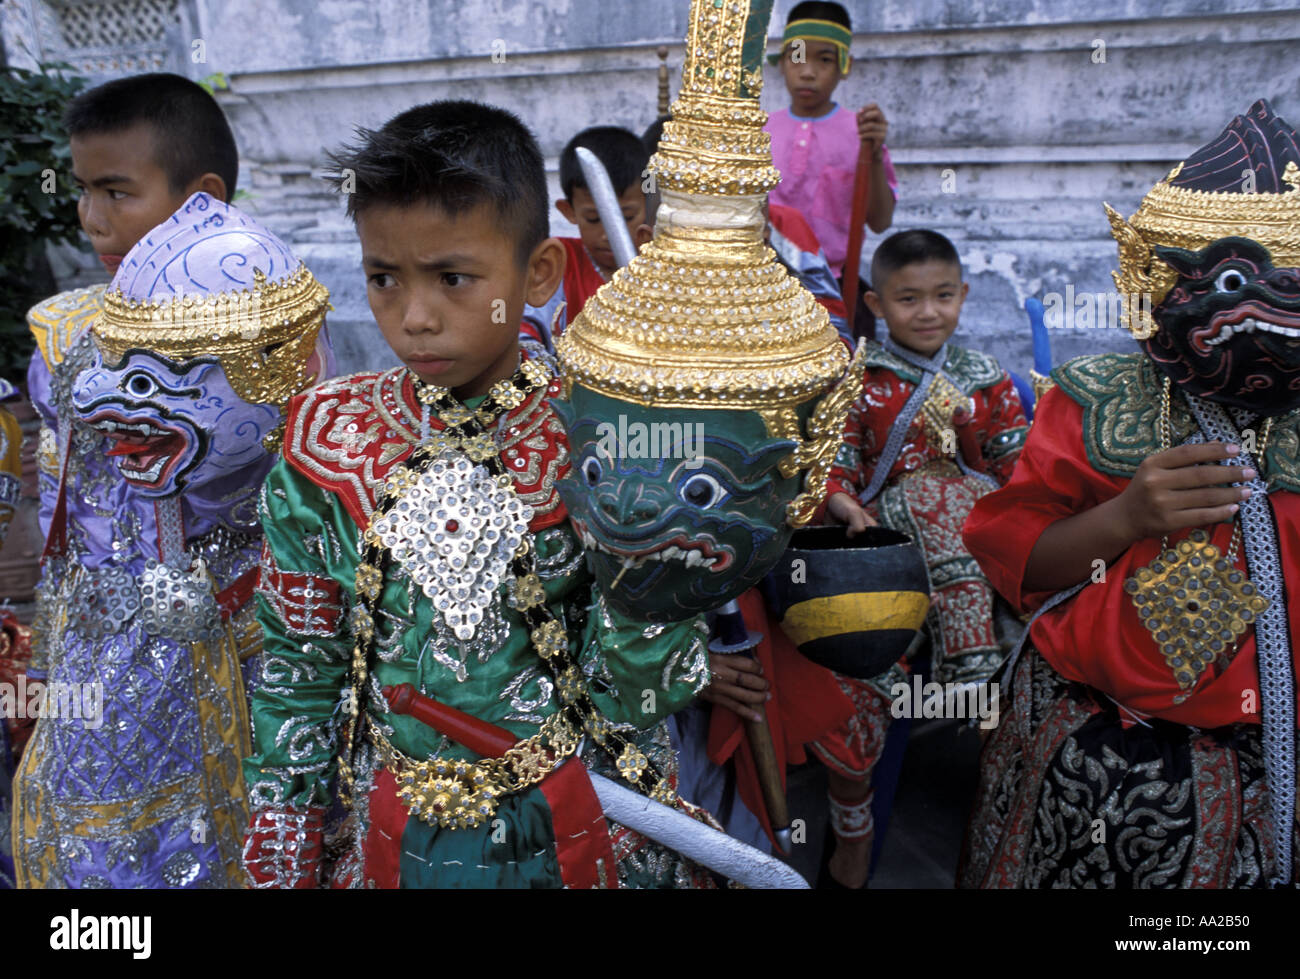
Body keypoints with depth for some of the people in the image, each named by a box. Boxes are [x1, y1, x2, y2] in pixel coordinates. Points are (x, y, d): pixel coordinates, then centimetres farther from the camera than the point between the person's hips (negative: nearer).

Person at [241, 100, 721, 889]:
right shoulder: (330, 437, -9)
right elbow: (299, 669, 1)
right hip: (393, 840, 2)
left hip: (586, 835, -1)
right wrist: (283, 861, 5)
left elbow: (639, 701, -16)